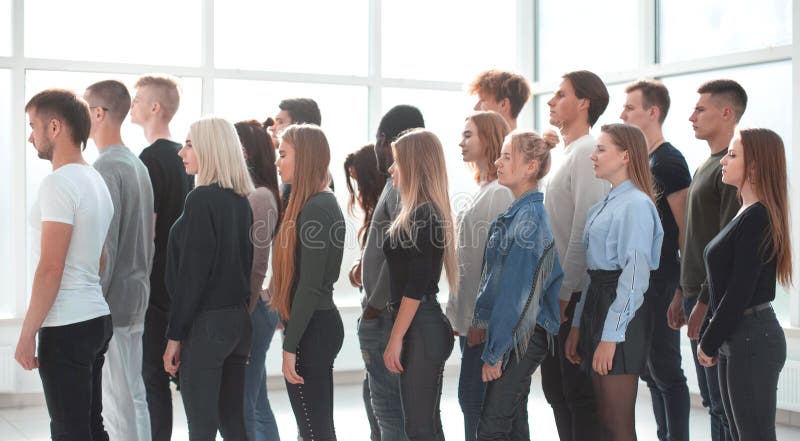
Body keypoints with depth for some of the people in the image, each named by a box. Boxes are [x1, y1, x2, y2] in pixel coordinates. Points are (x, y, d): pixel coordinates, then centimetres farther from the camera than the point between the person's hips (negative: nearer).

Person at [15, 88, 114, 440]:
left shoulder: (59, 184, -15)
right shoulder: (96, 180, 13)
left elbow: (50, 269, -19)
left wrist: (27, 334, -14)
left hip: (66, 327, -9)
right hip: (97, 318, 9)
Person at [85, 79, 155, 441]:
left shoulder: (106, 169, -15)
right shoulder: (138, 166, 13)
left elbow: (104, 247, -19)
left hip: (110, 303, -9)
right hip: (136, 299, 9)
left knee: (116, 402, -3)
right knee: (134, 396, 14)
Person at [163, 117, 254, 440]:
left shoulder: (202, 199, -13)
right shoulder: (241, 199, 10)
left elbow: (191, 273, -16)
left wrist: (174, 335, -11)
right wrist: (235, 309, 19)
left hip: (205, 322, -8)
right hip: (238, 318, 8)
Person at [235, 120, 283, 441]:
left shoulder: (258, 198, -13)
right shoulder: (246, 195, 12)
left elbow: (255, 269, -16)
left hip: (250, 310, -9)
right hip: (249, 310, 9)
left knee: (242, 407, -4)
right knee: (256, 405, 15)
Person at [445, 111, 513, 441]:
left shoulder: (500, 192, -13)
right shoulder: (482, 190, 16)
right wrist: (457, 313, 17)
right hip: (470, 314, 9)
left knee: (473, 397, -6)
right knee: (470, 398, 12)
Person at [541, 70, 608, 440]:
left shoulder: (587, 152, -13)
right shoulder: (568, 153, 16)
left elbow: (584, 229, -19)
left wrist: (563, 293, -17)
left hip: (576, 296, -9)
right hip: (557, 293, 9)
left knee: (580, 394, -3)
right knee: (557, 389, 14)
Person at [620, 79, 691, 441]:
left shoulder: (669, 161, -11)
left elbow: (685, 226, -14)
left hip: (660, 285, -9)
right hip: (637, 284, 9)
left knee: (666, 373, -4)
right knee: (651, 371, 14)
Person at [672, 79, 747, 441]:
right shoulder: (707, 167, 17)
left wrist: (705, 302, -19)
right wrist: (683, 292, 18)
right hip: (697, 293, 9)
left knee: (726, 404, -5)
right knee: (713, 402, 13)